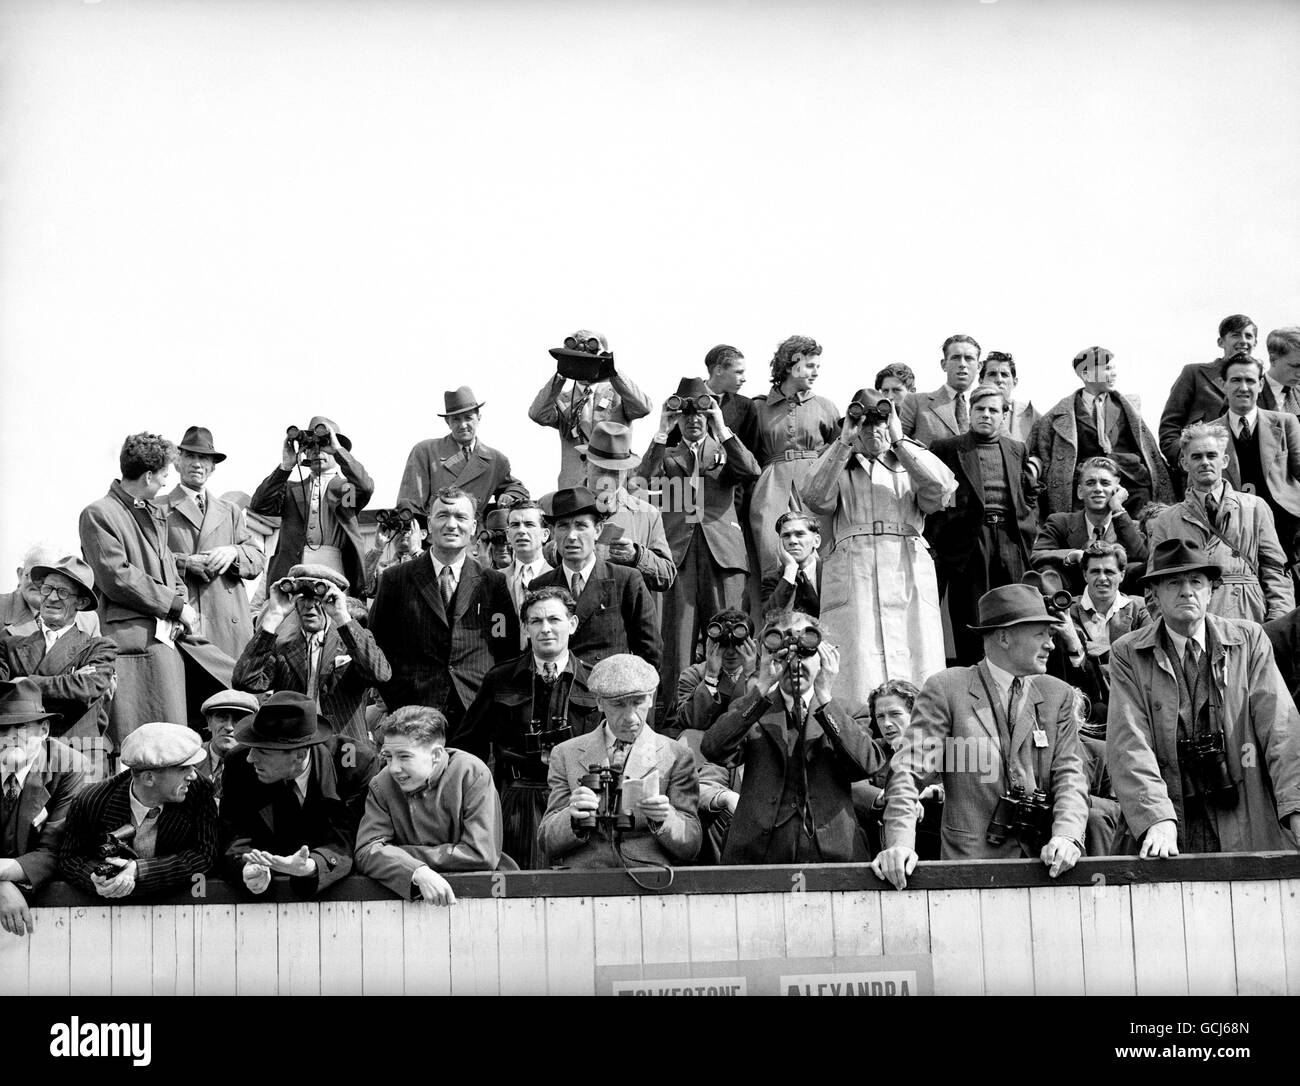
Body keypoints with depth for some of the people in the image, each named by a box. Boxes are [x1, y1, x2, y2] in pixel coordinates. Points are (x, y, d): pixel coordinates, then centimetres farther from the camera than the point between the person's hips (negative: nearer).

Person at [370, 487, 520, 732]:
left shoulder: (494, 583, 8)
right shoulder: (396, 580, 7)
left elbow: (510, 652, 8)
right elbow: (377, 647, 8)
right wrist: (398, 702, -1)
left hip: (478, 713, 0)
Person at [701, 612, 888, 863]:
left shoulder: (842, 712, 12)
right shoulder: (751, 711, 12)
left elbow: (869, 764, -6)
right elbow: (713, 750, -6)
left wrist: (825, 697, -11)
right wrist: (762, 688, -11)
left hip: (831, 851, 0)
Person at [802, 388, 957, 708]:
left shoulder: (911, 469, 22)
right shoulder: (840, 471, 21)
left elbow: (942, 490, 1)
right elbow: (816, 499, 0)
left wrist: (898, 441, 2)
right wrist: (844, 443, 1)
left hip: (909, 576, 1)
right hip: (852, 571, -1)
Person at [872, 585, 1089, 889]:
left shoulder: (1058, 695, 14)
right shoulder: (945, 690, 1)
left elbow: (1070, 775, 7)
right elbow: (911, 771, -4)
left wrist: (1067, 836, -13)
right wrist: (900, 843, -19)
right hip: (971, 858, -3)